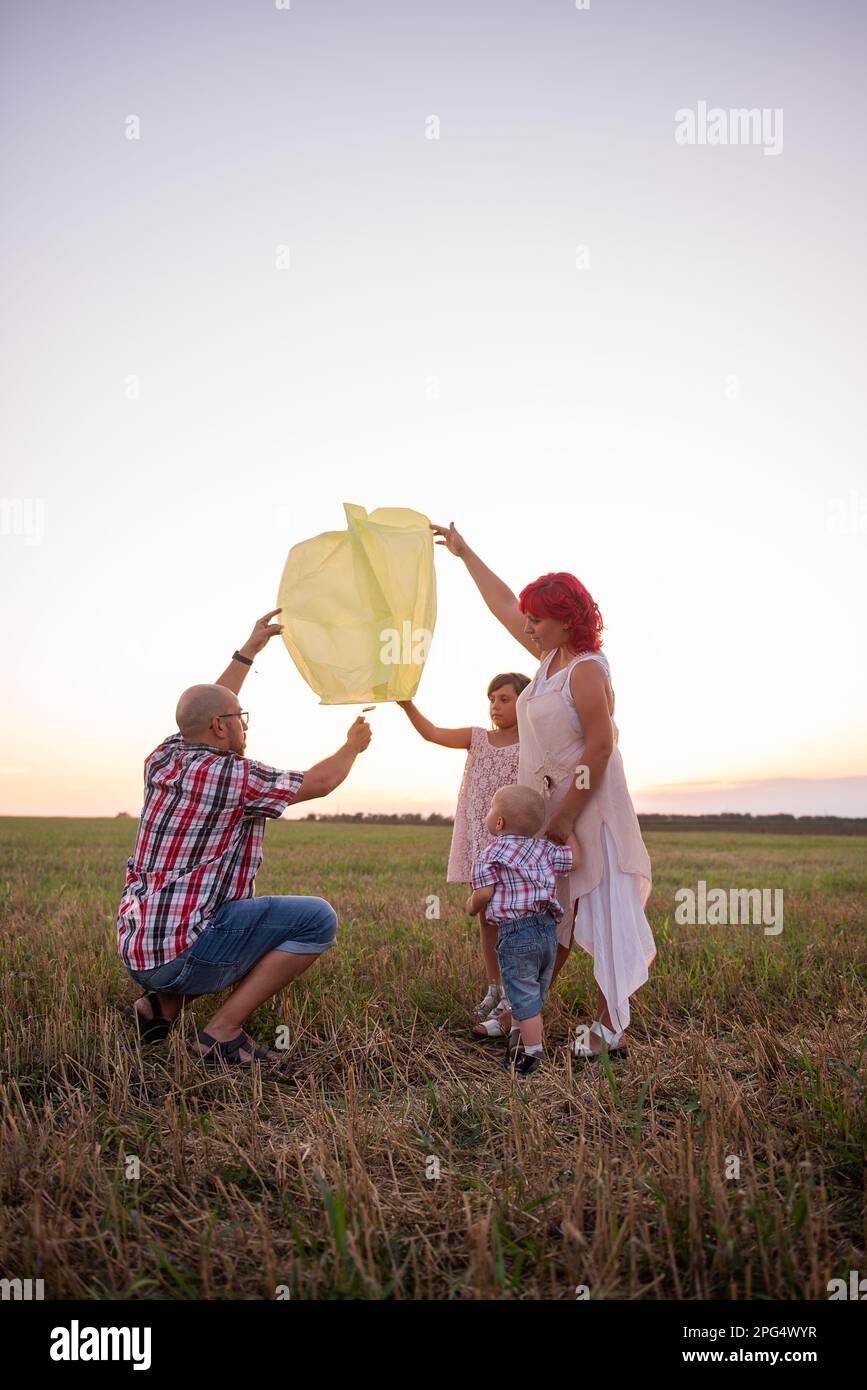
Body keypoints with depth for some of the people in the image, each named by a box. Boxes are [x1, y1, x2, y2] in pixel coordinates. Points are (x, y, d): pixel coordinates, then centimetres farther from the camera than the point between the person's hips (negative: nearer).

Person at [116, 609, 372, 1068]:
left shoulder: (163, 758, 7)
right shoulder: (233, 776, -15)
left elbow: (207, 708, 24)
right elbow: (319, 782, -4)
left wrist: (252, 646, 30)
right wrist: (353, 746, 16)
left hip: (137, 950, 9)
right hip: (182, 952, -9)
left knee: (248, 911, 32)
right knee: (318, 919, -10)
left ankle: (162, 1003, 20)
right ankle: (223, 1031, -9)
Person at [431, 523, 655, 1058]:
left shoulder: (586, 671, -18)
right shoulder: (552, 655, 7)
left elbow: (600, 749, -22)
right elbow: (504, 604, 18)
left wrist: (567, 816, -21)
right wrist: (465, 552, 24)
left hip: (588, 804, -9)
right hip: (551, 800, 9)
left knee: (599, 912, -2)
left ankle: (609, 1027, 7)